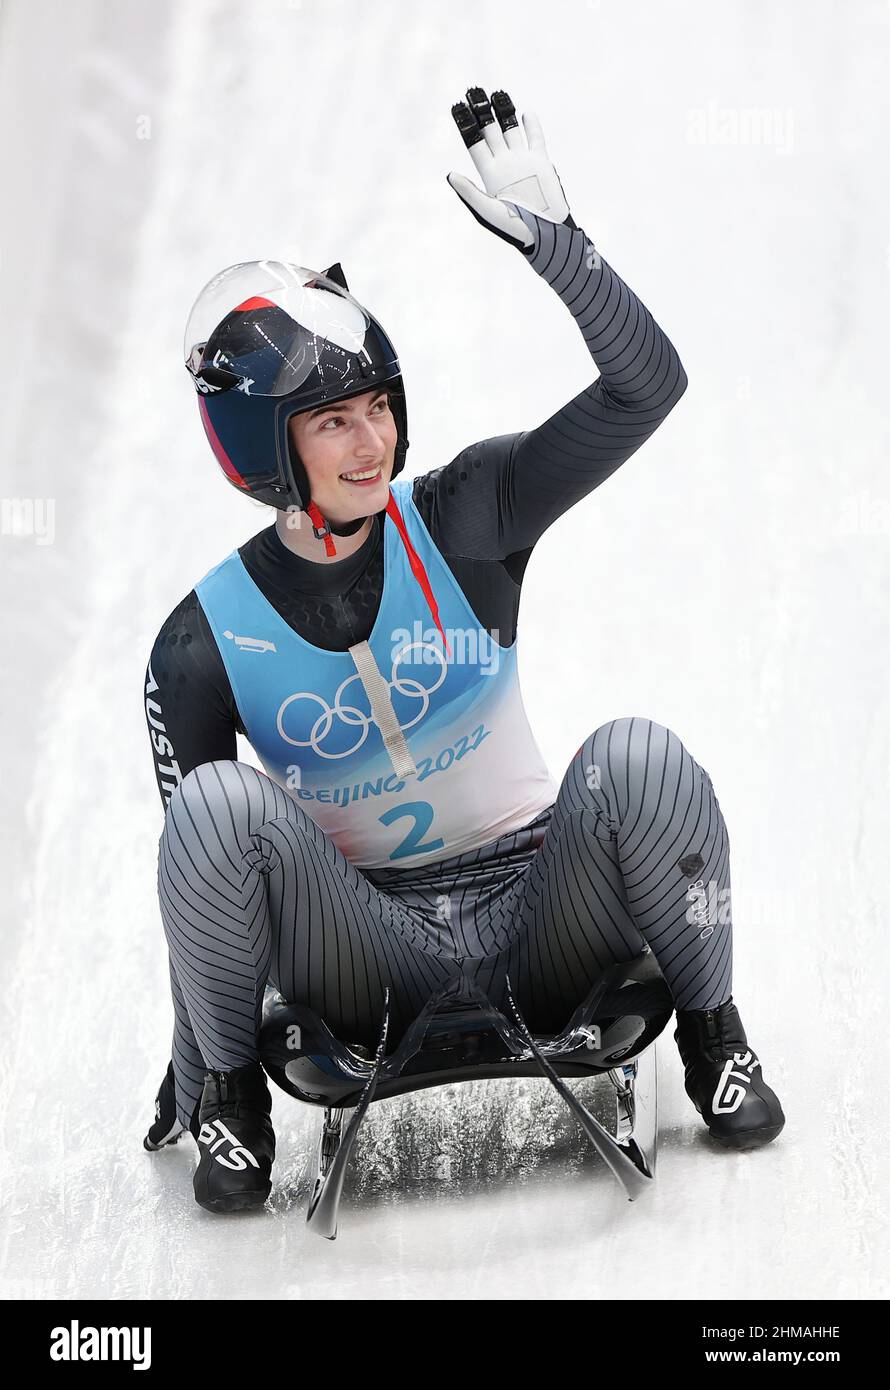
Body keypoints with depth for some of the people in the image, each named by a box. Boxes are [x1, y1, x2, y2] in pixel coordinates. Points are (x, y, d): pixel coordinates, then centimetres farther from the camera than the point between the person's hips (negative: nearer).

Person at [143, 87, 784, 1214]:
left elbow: (646, 386, -15)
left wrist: (551, 237, -25)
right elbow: (198, 863, 2)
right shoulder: (206, 642, -8)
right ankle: (232, 1098, -4)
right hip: (375, 968, 0)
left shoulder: (462, 518, -8)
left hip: (539, 913, 1)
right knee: (216, 804, -29)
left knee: (640, 756, -30)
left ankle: (710, 1032, -5)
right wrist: (193, 1056, 5)